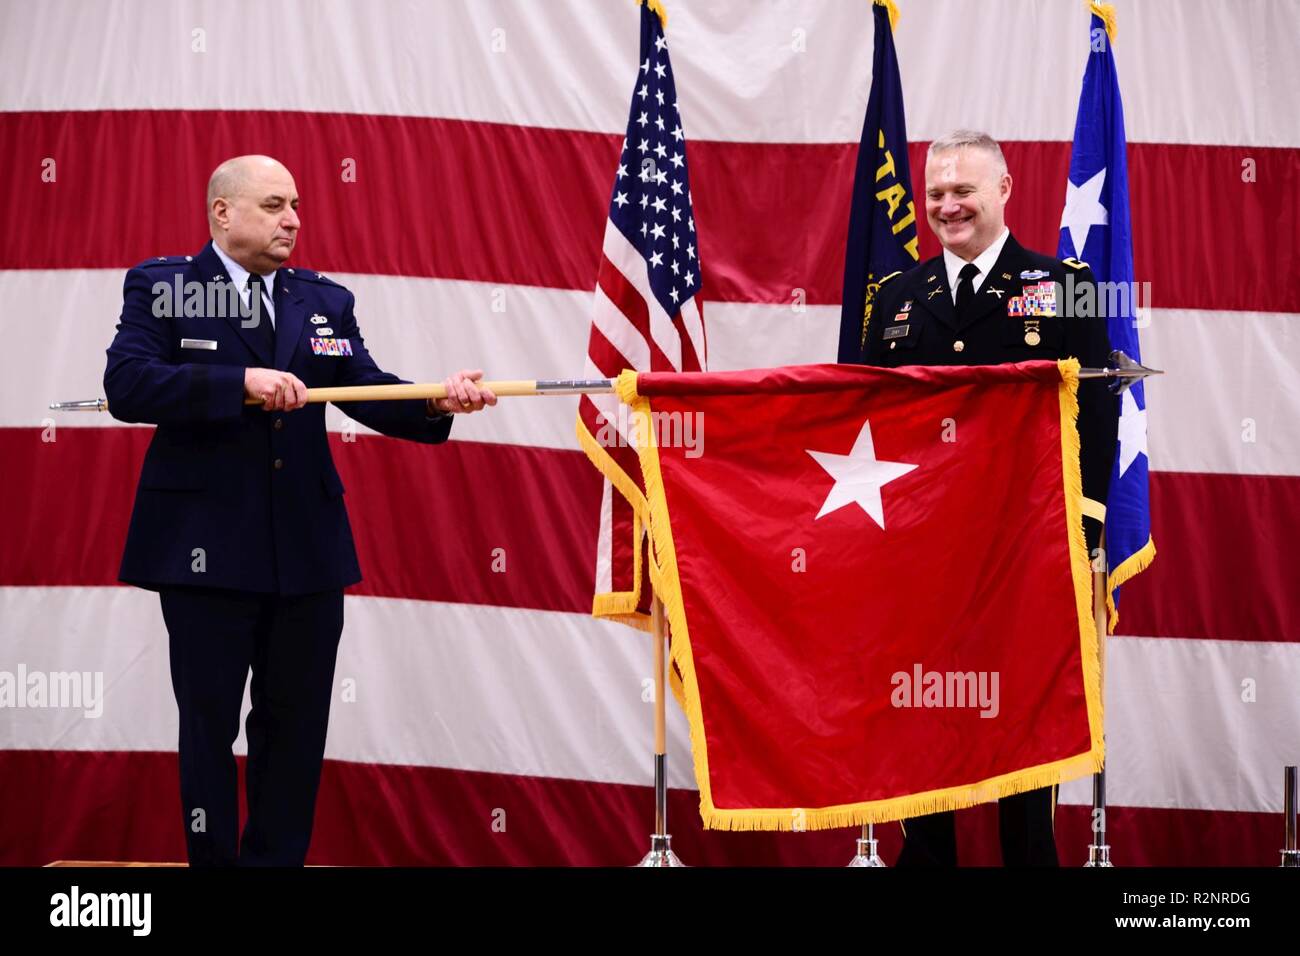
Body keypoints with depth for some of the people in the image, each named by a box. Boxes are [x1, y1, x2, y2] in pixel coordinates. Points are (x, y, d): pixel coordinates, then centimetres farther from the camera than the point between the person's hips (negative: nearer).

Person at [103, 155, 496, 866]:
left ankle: (277, 859, 21)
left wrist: (439, 401, -18)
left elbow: (371, 396, 2)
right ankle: (213, 859, 16)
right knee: (208, 724, 5)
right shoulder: (161, 287, -1)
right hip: (208, 550, -4)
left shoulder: (324, 301, 11)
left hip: (307, 548, 4)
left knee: (296, 725, 10)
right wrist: (241, 382, -22)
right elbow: (126, 386, -15)